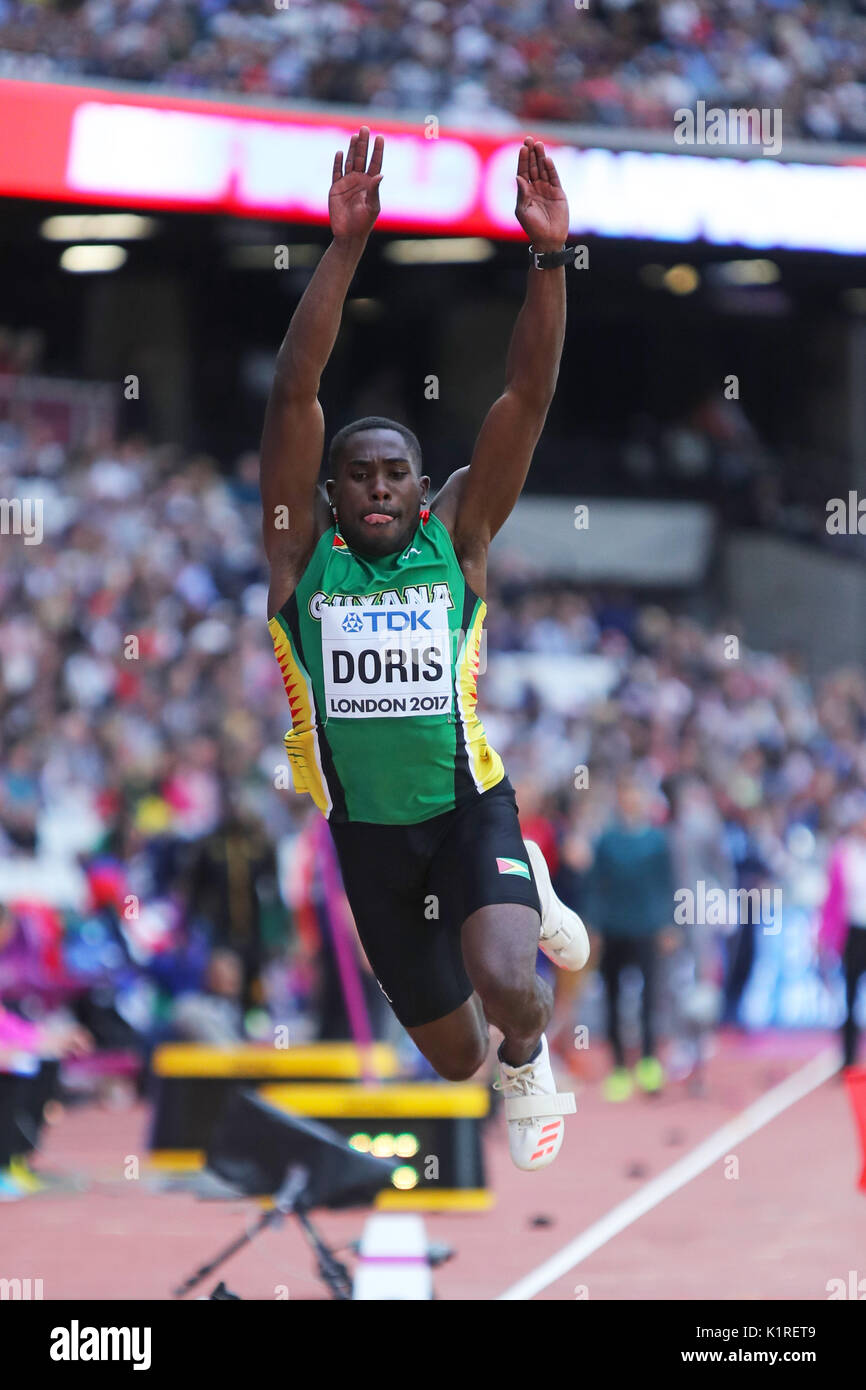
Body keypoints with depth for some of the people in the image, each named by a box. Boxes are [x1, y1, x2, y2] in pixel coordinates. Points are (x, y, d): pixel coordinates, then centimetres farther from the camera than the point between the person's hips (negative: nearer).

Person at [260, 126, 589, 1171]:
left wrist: (548, 258, -23)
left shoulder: (456, 537, -3)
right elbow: (293, 391, -15)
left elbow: (526, 394, -11)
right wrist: (346, 245, -24)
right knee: (455, 1058, 14)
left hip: (469, 809, -2)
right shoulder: (301, 556, -4)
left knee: (503, 986, -30)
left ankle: (530, 1059, 8)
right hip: (367, 830, 2)